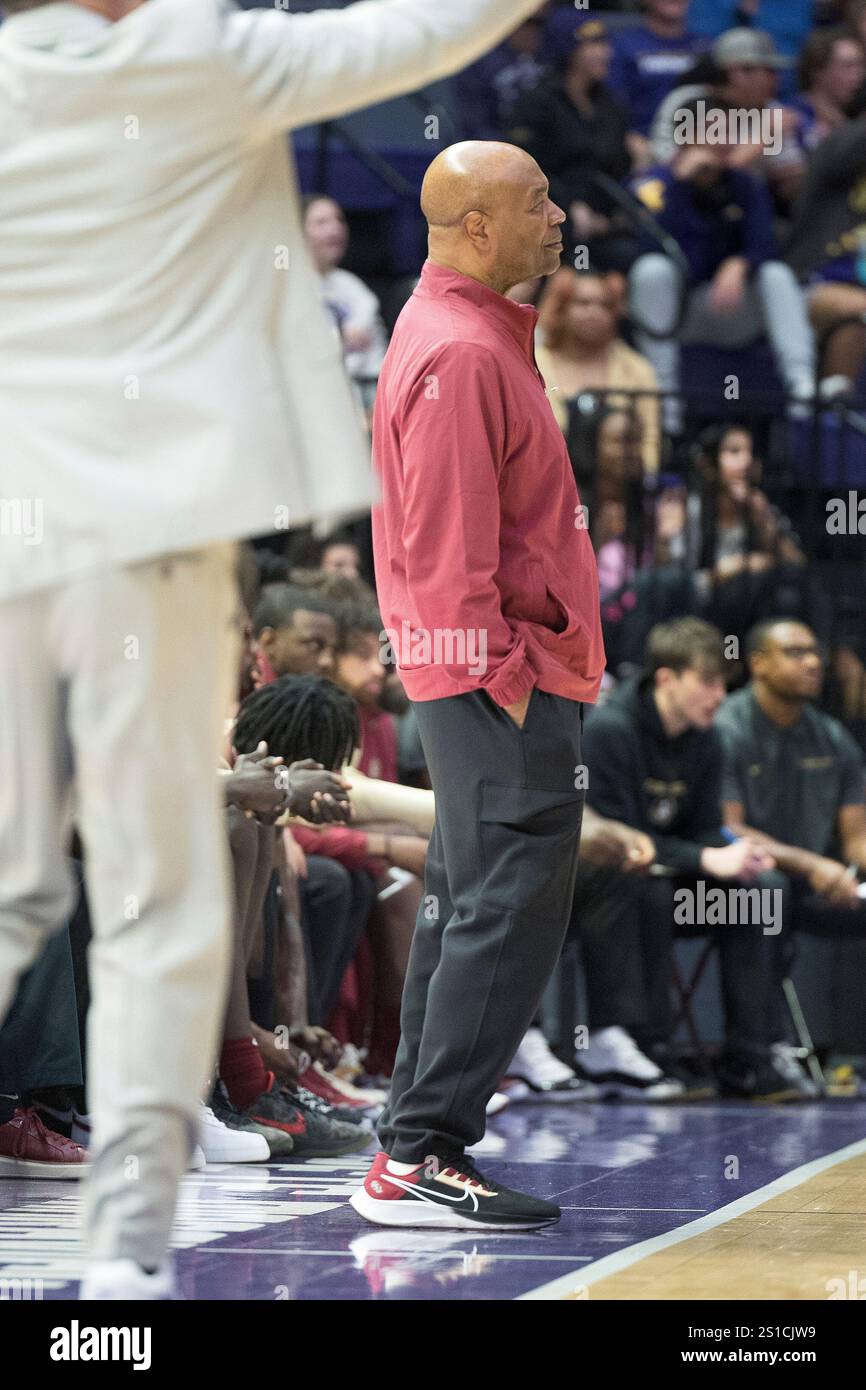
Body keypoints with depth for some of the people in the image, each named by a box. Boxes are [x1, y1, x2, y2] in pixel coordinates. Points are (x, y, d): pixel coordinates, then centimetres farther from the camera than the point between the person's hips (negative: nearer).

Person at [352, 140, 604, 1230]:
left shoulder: (473, 333, 17)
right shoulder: (459, 354, -17)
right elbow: (448, 541, -21)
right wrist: (502, 677, -20)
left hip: (502, 671, 11)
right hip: (500, 669, -11)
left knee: (466, 911, 14)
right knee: (510, 911, -12)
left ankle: (413, 1155, 18)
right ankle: (421, 1160, -11)